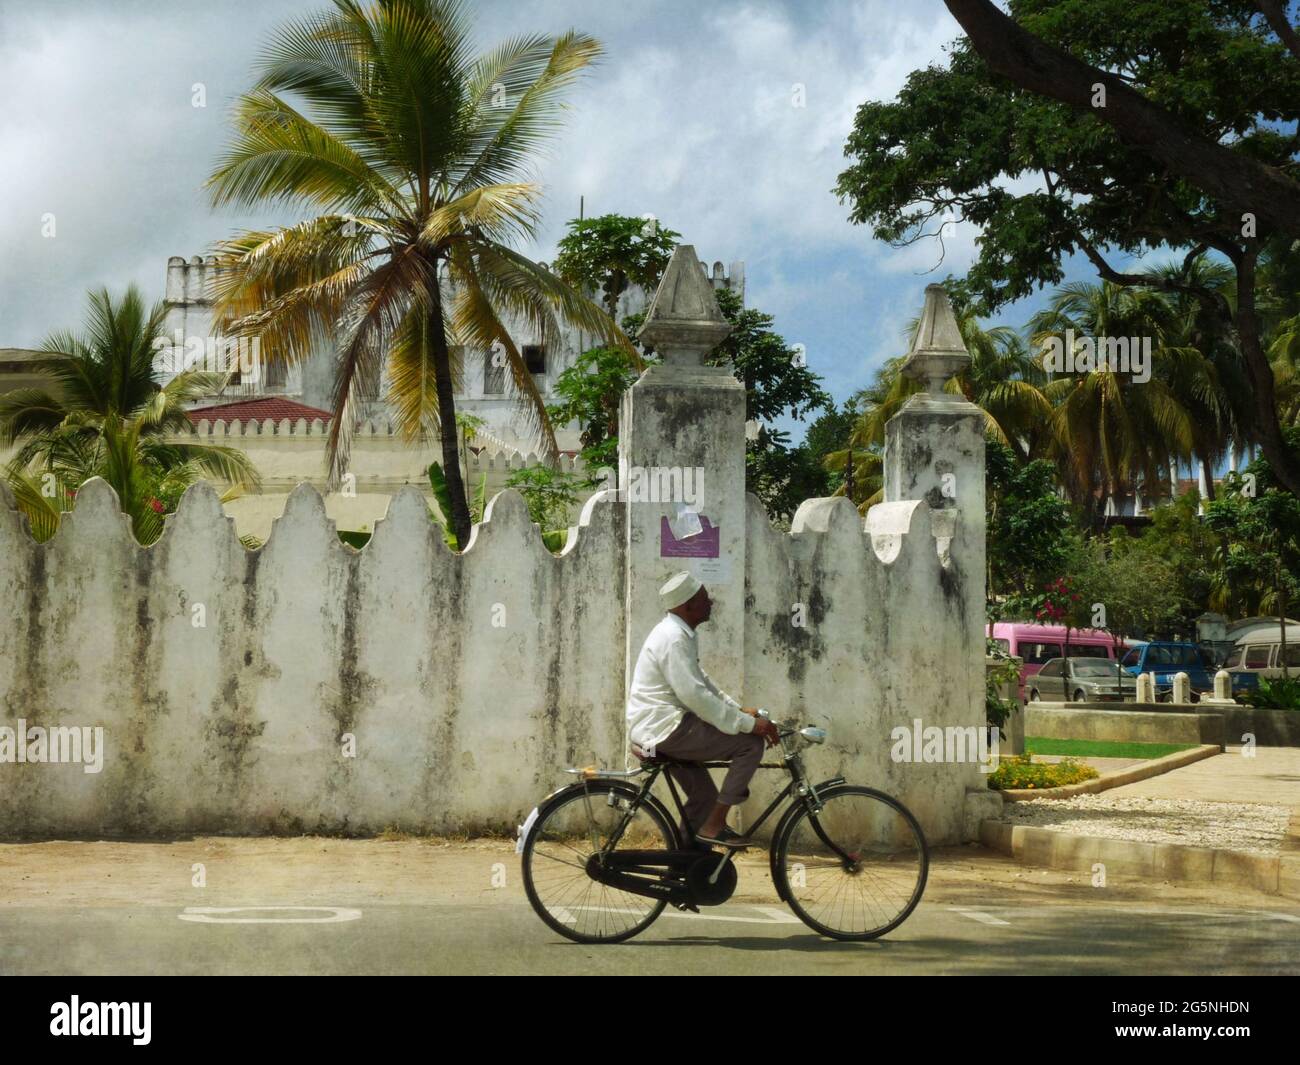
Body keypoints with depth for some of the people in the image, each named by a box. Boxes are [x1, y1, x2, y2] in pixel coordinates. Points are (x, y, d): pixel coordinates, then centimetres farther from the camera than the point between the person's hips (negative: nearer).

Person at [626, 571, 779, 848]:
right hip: (664, 728, -11)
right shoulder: (673, 639, -19)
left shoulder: (680, 633, 15)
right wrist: (748, 724, -23)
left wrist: (738, 709, 13)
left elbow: (700, 681, 24)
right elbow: (695, 695, -26)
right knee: (751, 743, -13)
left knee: (704, 797, 18)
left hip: (657, 729, 11)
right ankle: (714, 826, -10)